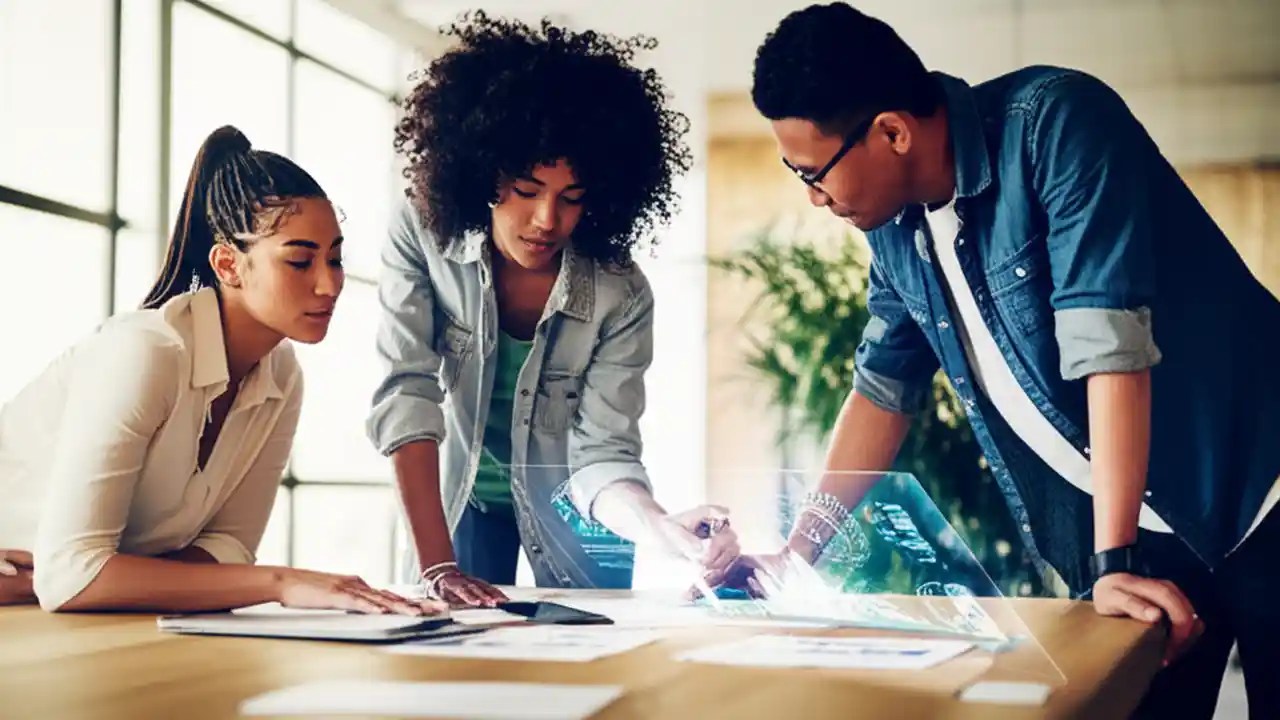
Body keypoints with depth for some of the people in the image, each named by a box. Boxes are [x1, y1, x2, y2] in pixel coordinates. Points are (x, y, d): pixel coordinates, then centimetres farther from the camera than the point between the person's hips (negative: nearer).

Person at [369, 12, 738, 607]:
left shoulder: (620, 295, -25)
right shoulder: (422, 236, -24)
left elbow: (601, 454, -25)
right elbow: (408, 395, -28)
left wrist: (664, 529, -47)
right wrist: (436, 565, -34)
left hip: (571, 514, 0)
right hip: (461, 496, 0)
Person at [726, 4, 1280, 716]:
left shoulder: (1055, 124, -21)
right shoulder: (895, 229, 0)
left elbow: (1108, 342, -27)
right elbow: (883, 389, 10)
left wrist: (1114, 562, -29)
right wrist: (795, 557, 6)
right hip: (1123, 527, 6)